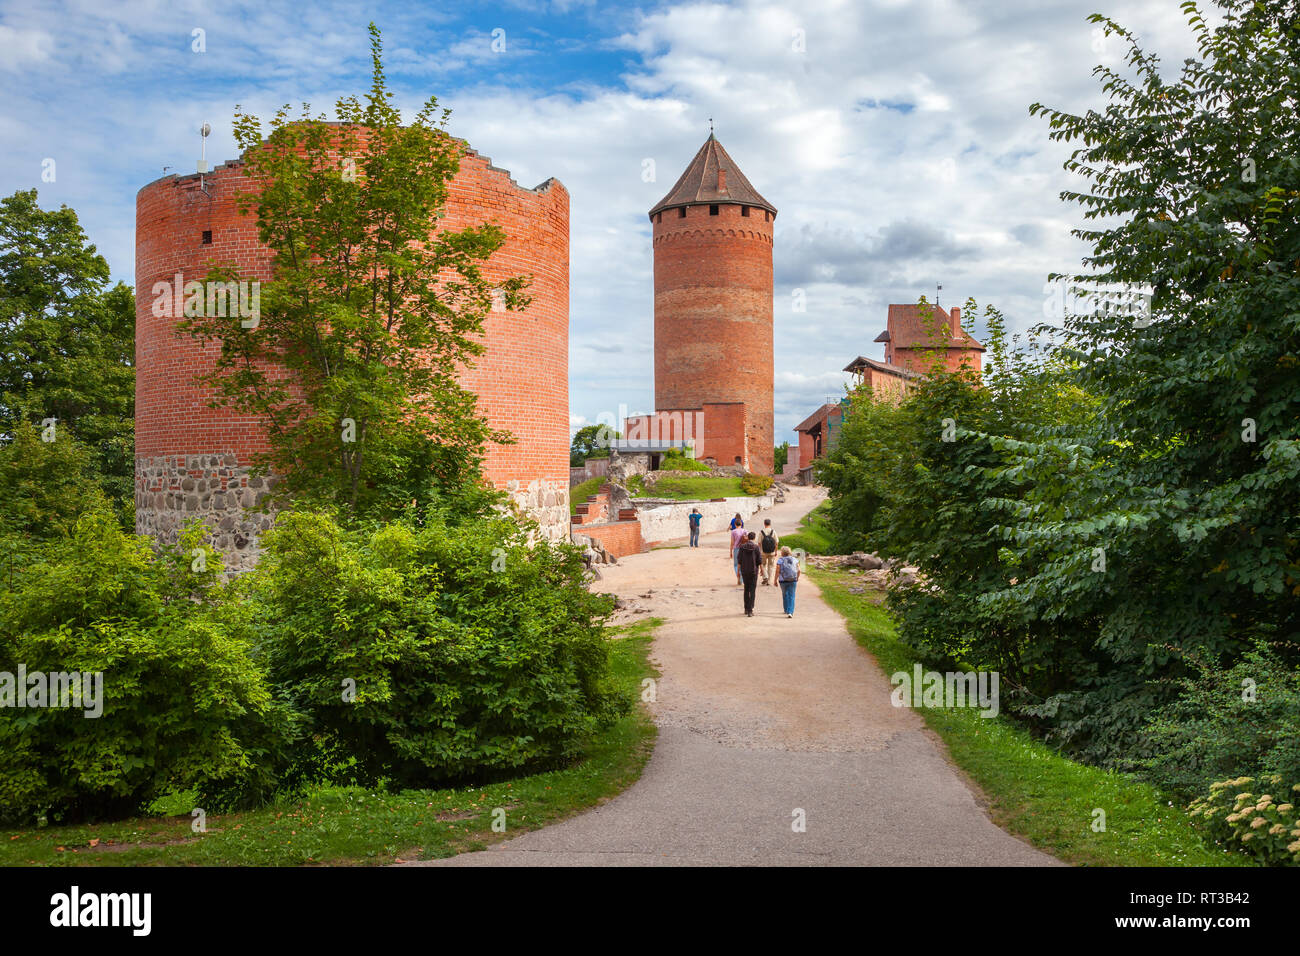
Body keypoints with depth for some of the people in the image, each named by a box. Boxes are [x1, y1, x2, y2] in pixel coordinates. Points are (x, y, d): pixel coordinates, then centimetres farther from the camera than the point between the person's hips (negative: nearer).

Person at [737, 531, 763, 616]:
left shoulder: (742, 547, -4)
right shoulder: (756, 547, -9)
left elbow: (739, 560, -4)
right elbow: (760, 561, -10)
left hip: (744, 571, 2)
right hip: (754, 571, -2)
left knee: (746, 589, 19)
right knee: (752, 591, 1)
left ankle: (746, 609, 26)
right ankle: (750, 611, -6)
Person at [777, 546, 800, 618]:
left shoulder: (780, 561, -6)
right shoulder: (794, 559, 2)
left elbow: (777, 571, -10)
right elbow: (798, 570, 3)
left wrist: (775, 580, -1)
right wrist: (797, 578, 18)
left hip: (783, 580, -1)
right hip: (793, 580, 1)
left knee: (785, 595, 19)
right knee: (791, 596, 1)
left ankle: (786, 610, 33)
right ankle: (790, 612, -13)